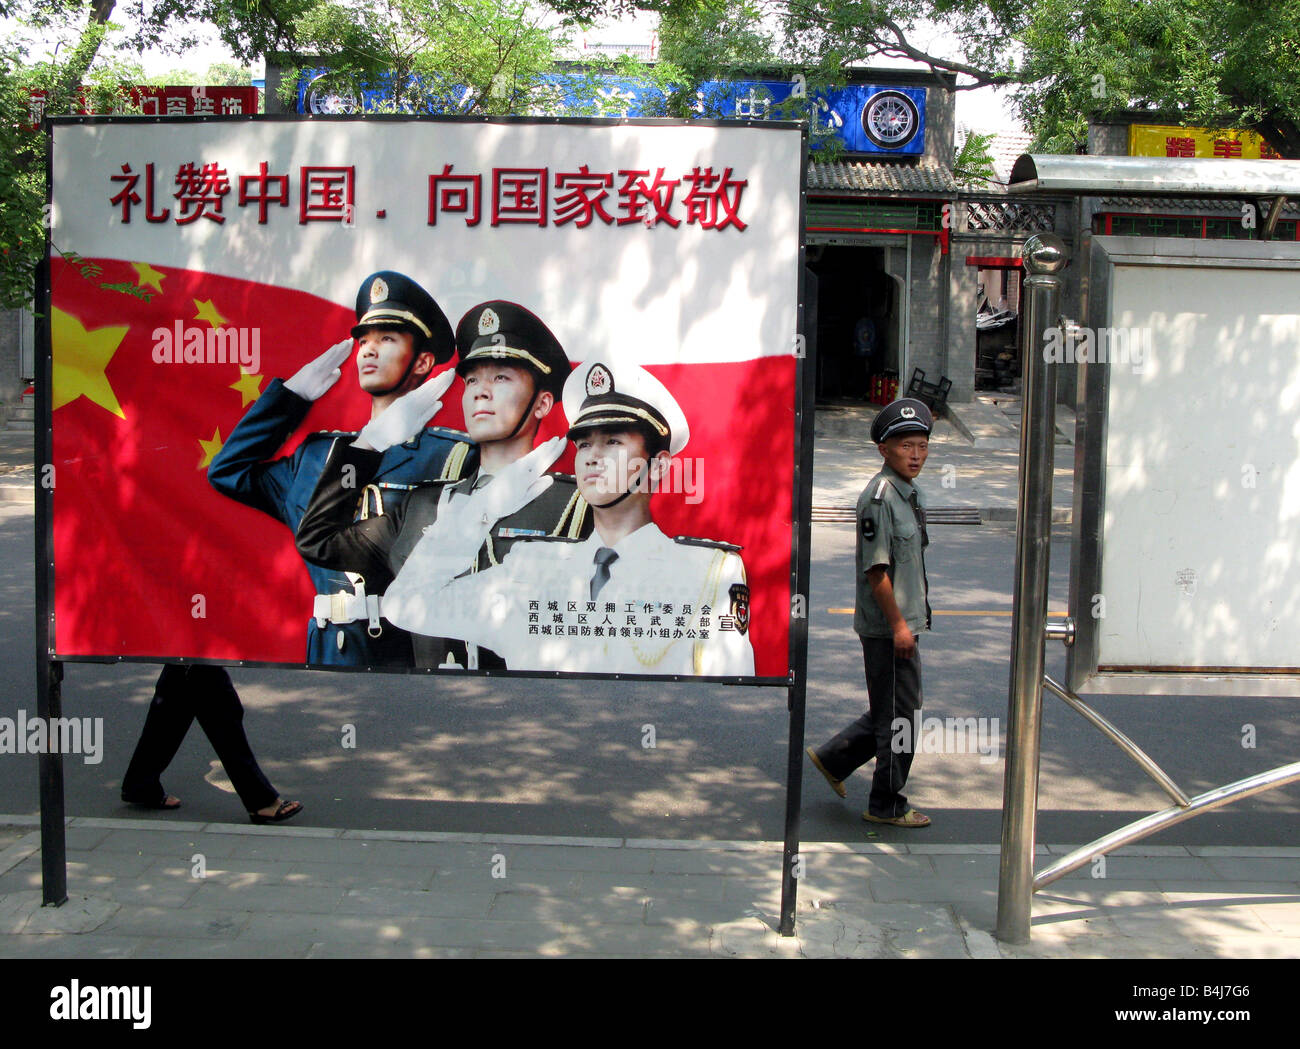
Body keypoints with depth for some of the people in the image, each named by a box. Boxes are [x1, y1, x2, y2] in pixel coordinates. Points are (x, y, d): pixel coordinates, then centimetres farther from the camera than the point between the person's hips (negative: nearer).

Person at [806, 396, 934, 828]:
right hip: (887, 627, -10)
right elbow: (876, 569, -20)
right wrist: (898, 624, -20)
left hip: (900, 624, 10)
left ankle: (832, 759, 29)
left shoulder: (908, 493, 14)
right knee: (898, 713, 0)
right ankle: (887, 805, 13)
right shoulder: (880, 496, -17)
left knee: (898, 708, 18)